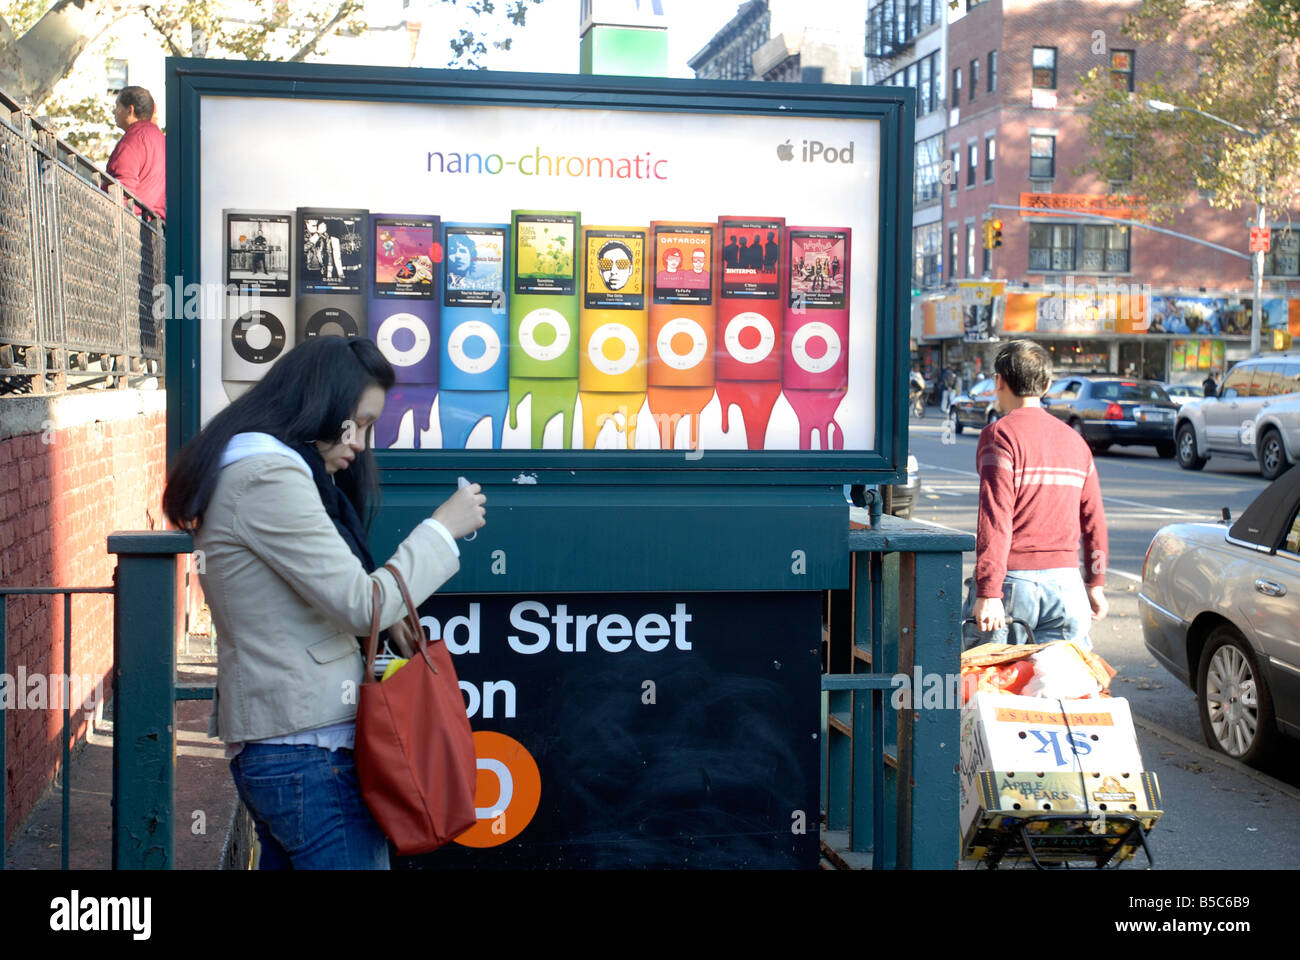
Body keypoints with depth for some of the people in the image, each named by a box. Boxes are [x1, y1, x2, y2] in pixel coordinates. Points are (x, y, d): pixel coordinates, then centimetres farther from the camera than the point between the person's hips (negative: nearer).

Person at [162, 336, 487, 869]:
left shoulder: (254, 470, 17)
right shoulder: (268, 478, -15)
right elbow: (363, 604, -17)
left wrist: (384, 616, 4)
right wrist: (442, 528, -7)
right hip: (309, 746, -10)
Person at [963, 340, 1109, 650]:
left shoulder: (1000, 434, -7)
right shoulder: (1075, 440, 13)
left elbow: (995, 518, -15)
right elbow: (1093, 519, 16)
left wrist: (988, 592, -18)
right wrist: (1096, 583, 25)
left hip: (1013, 579, -5)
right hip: (1066, 582, 5)